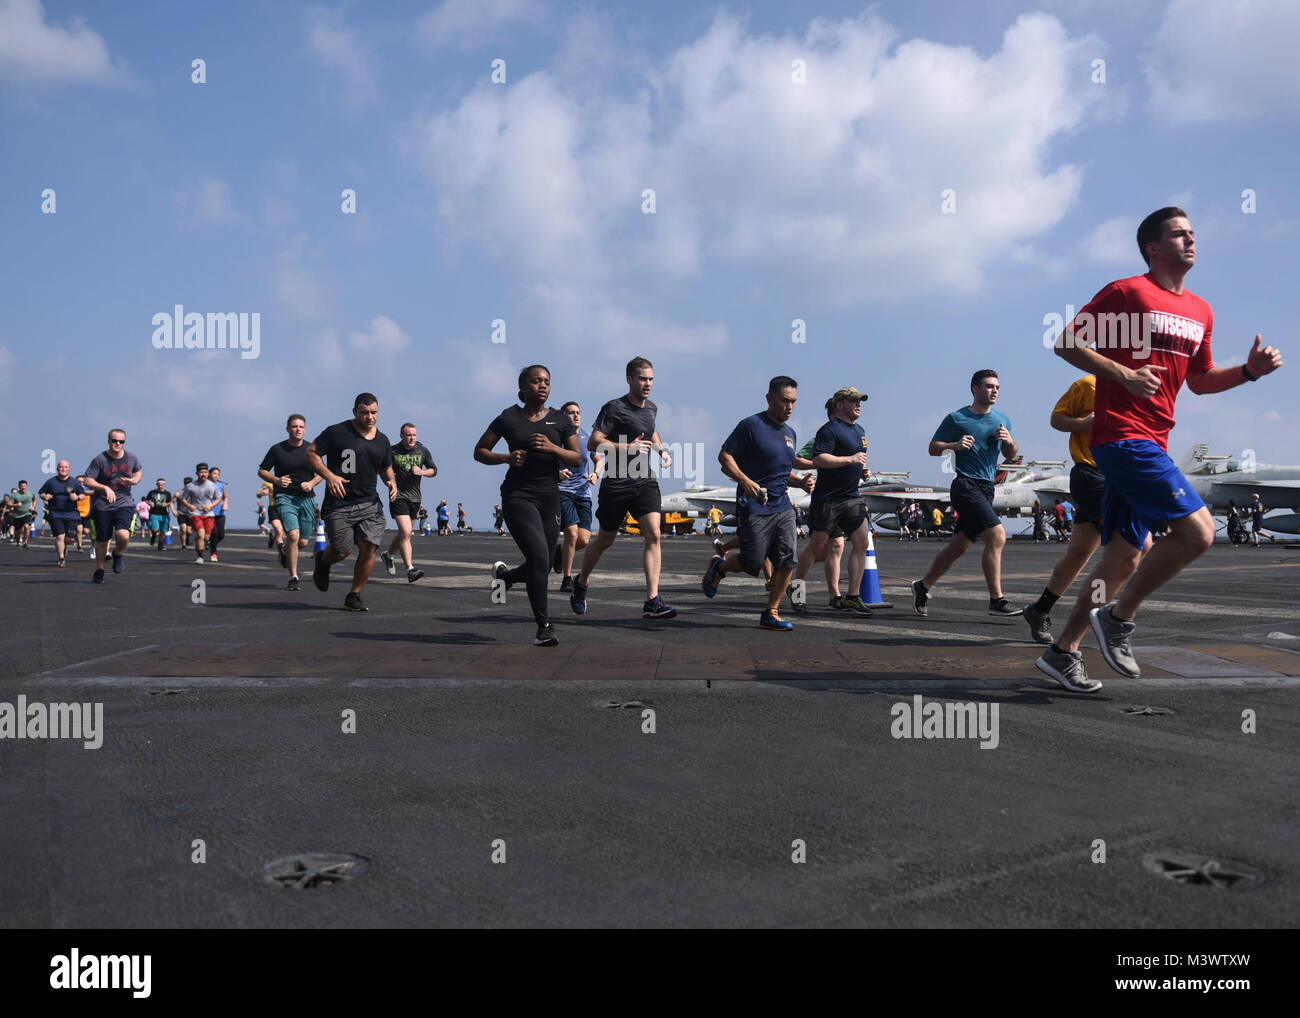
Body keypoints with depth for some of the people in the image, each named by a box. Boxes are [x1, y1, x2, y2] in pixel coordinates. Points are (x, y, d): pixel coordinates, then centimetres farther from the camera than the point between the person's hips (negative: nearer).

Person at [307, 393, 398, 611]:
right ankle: (323, 561, 34)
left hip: (370, 503, 4)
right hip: (338, 505, -4)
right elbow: (311, 453, -1)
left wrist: (392, 482, 4)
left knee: (369, 548, -9)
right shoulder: (337, 432, -4)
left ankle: (354, 596, 7)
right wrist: (329, 476, -15)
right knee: (342, 551, -4)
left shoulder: (382, 441, 12)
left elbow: (386, 468, 26)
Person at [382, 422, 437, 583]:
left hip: (415, 497, 4)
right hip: (398, 496, -4)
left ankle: (388, 554, 43)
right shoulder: (392, 452, -2)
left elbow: (434, 470, 9)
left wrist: (422, 472, -10)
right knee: (406, 532, -18)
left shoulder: (422, 451, 5)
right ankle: (410, 570, -21)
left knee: (404, 533, 15)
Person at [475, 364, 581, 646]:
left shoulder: (560, 421, 8)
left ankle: (503, 573, 43)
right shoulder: (508, 418, 2)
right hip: (518, 495, -4)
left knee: (542, 567, 10)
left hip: (550, 496, 4)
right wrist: (507, 457, -11)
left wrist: (551, 447, -14)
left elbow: (577, 459, 4)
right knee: (539, 558, -19)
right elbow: (479, 451, 7)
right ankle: (544, 626, -12)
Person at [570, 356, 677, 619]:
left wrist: (662, 450, 16)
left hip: (645, 481, 5)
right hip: (616, 483, -5)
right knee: (605, 541, 9)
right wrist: (627, 447, -27)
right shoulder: (614, 408, -10)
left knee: (653, 533, -14)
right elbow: (593, 443, -17)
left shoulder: (651, 408, 12)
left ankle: (652, 601, -16)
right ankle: (581, 582, 37)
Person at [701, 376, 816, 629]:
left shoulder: (789, 432, 17)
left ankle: (771, 614, 7)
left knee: (786, 561, -4)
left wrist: (801, 482, 7)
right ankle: (719, 566, 27)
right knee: (752, 563, -5)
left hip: (783, 507, 7)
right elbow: (724, 456, -9)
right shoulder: (752, 425, -8)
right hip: (754, 507, -7)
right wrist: (746, 481, -22)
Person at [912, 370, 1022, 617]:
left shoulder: (1002, 419, 16)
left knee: (960, 545, 11)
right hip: (965, 484, -7)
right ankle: (996, 601, -16)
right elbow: (933, 448, 0)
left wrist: (1009, 442, -4)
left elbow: (1011, 455, 18)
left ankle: (922, 586, 26)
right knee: (997, 536, -19)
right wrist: (956, 445, -18)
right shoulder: (956, 418, -1)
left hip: (987, 488, 7)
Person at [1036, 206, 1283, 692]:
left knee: (1125, 557, 8)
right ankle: (1118, 618, -3)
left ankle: (1062, 652, 16)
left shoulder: (1200, 312, 19)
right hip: (1122, 435, -8)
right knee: (1197, 530, -17)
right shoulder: (1126, 292, -4)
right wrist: (1125, 376, -16)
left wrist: (1249, 370, 8)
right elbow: (1066, 343, -6)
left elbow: (1200, 380, 26)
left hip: (1149, 443, 9)